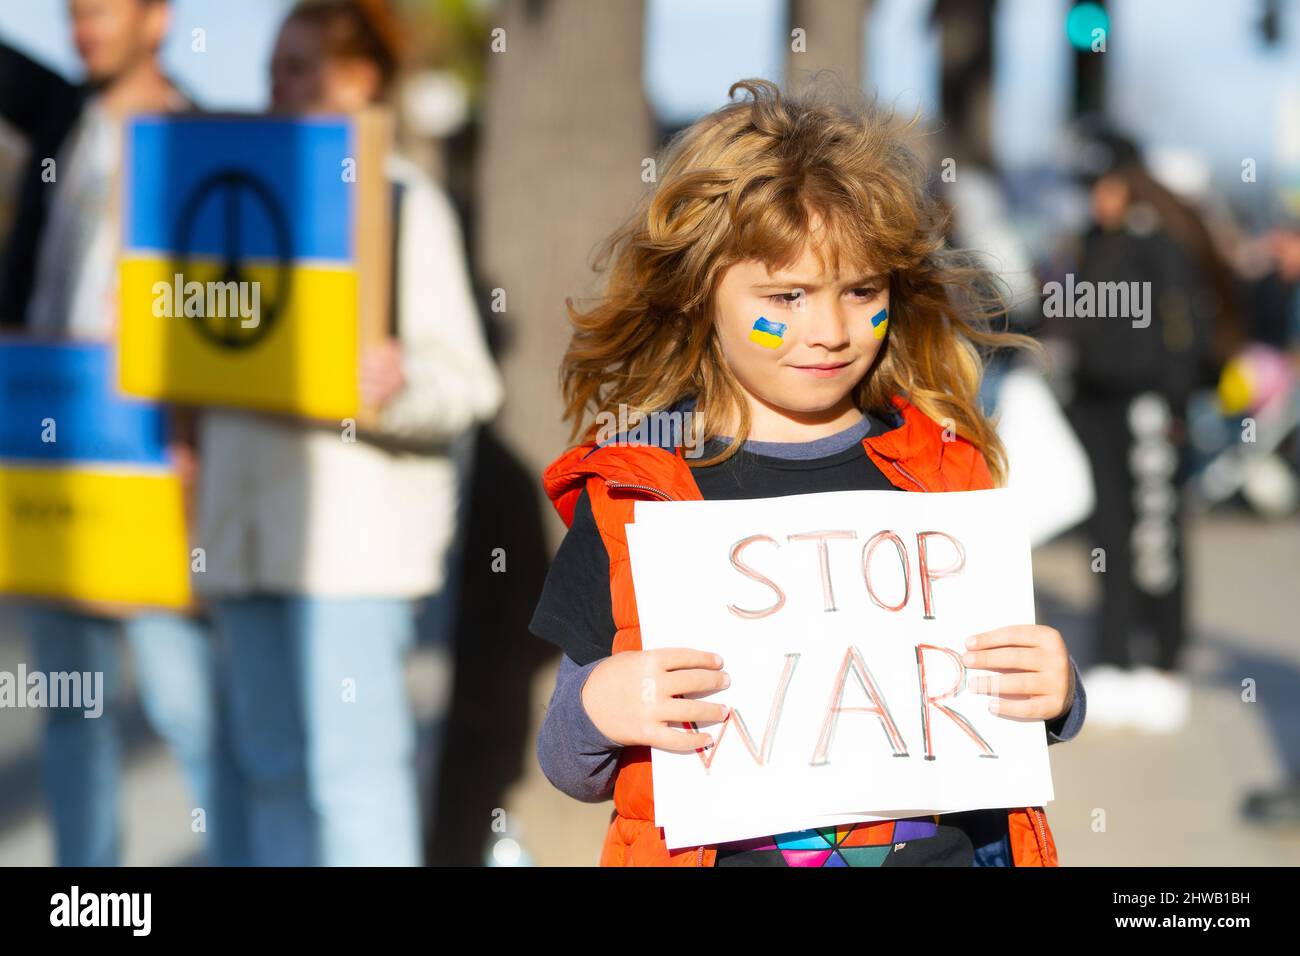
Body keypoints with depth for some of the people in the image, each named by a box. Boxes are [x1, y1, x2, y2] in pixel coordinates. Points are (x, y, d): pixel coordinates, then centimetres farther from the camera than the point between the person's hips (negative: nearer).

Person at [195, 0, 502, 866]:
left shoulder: (403, 200, -4)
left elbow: (464, 381, -10)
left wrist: (397, 381, -29)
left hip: (355, 522, -7)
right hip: (251, 523, 7)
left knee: (351, 761, -10)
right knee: (271, 762, 9)